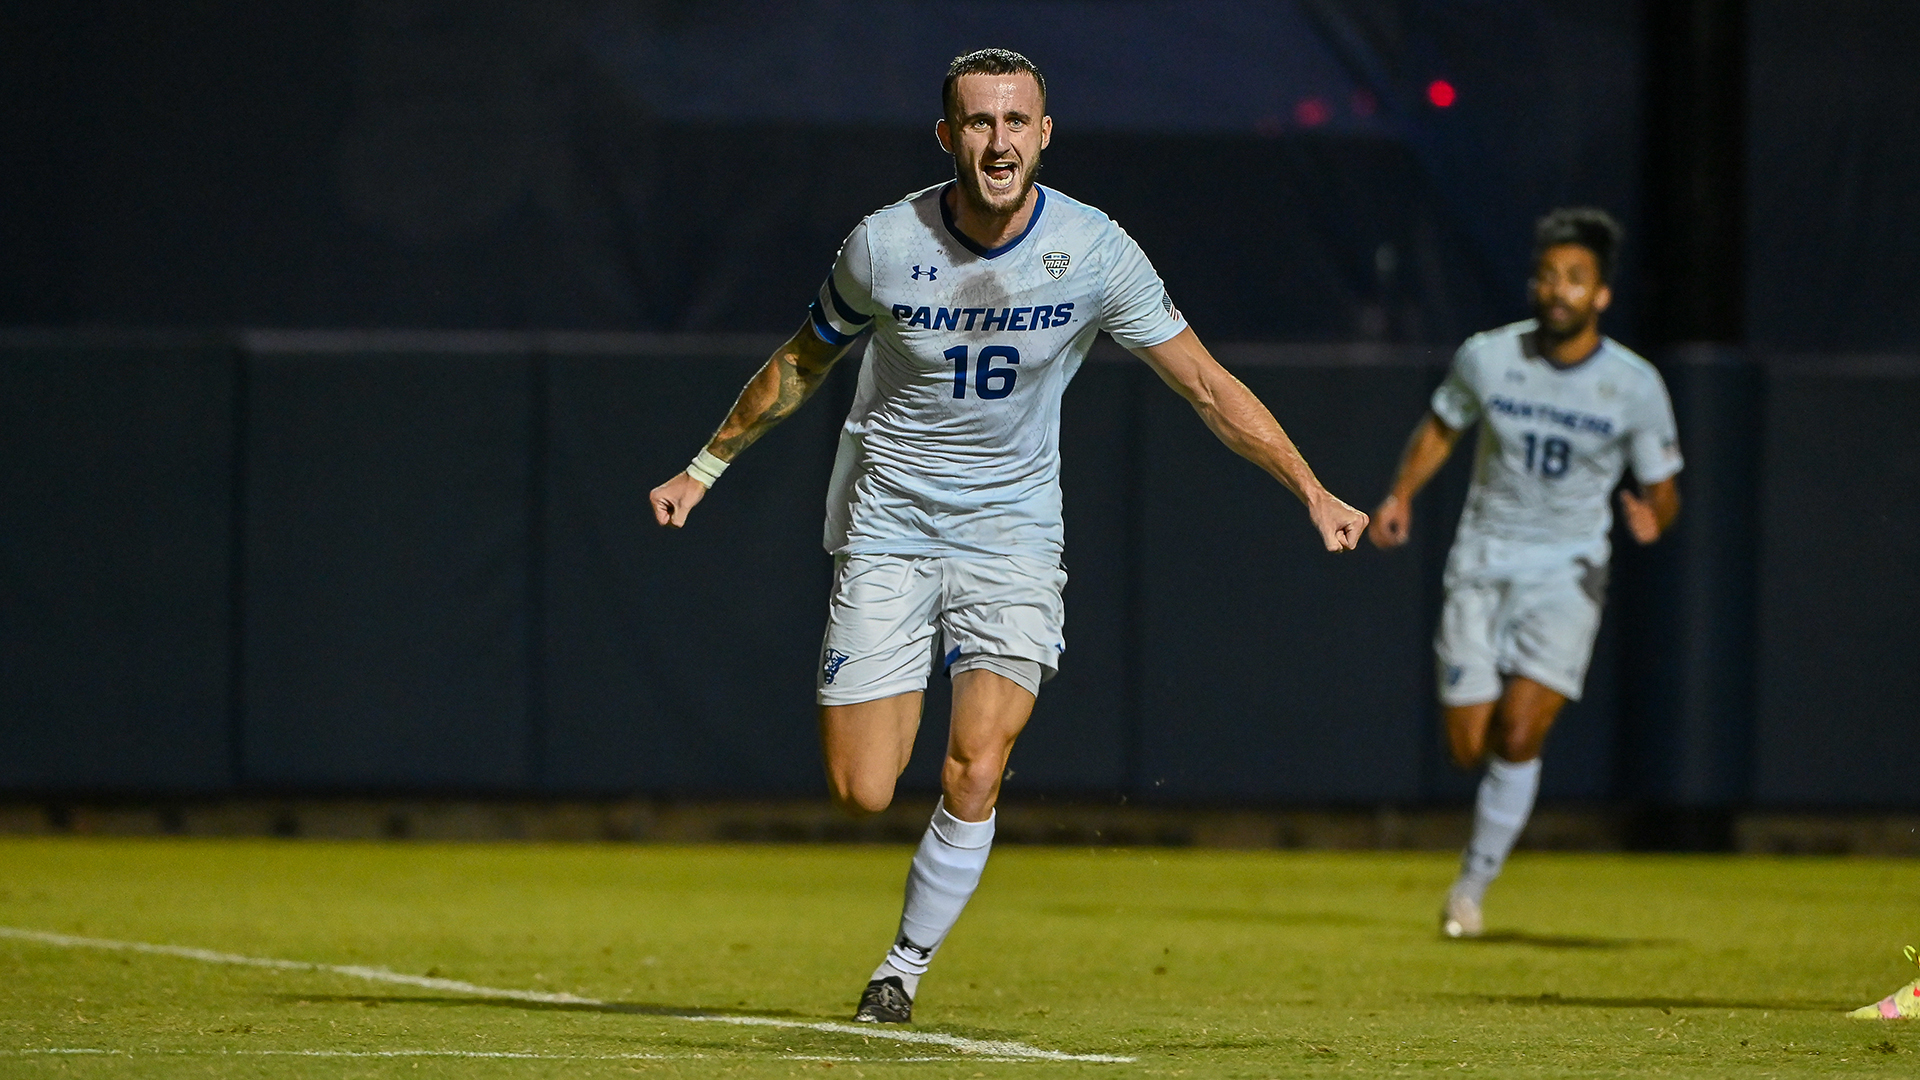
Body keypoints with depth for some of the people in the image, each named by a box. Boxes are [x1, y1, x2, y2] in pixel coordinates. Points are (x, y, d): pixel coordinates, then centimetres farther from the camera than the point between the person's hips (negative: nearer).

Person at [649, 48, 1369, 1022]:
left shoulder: (1094, 250, -11)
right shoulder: (884, 245, -11)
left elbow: (1207, 385, -6)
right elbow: (798, 366, 8)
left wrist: (1311, 490, -12)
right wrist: (704, 468, 13)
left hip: (1013, 539, 0)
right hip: (888, 531, 0)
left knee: (972, 781, -16)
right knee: (861, 794, -6)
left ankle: (904, 970, 4)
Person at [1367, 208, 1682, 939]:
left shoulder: (1636, 386, -8)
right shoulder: (1486, 358, -5)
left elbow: (1662, 489, 2)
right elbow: (1441, 427, 14)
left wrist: (1651, 517, -21)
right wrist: (1402, 493, 0)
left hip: (1567, 573, -2)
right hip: (1482, 565, 2)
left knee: (1518, 736, -17)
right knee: (1469, 748, -5)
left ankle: (1473, 887, -1)